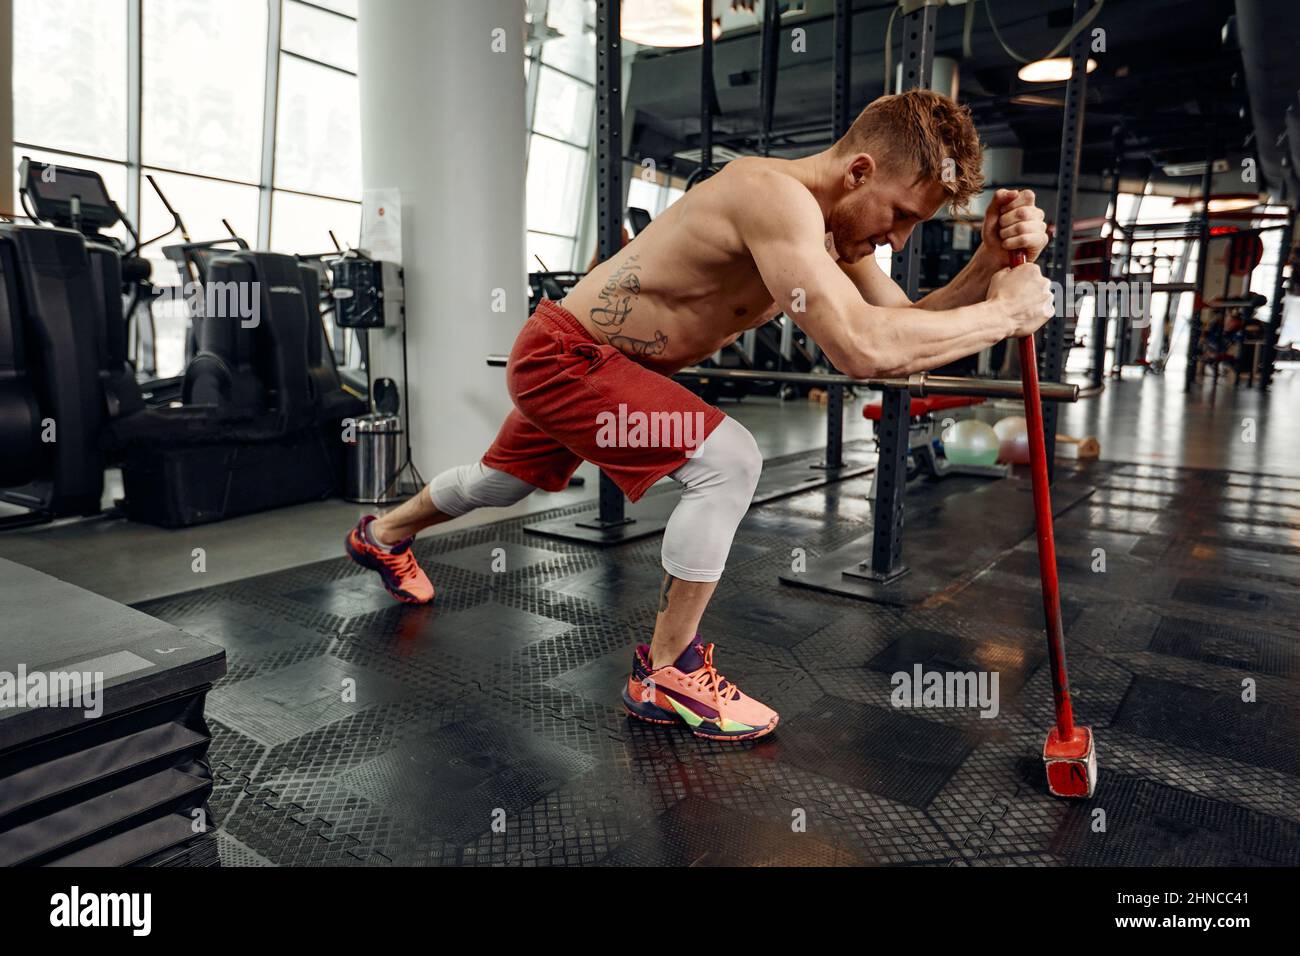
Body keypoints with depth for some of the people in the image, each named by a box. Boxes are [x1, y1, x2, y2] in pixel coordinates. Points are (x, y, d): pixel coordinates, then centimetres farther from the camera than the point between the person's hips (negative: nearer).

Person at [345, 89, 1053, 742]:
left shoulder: (829, 223, -1)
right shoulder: (776, 197, -30)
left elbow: (910, 329, -2)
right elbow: (862, 347, -40)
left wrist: (990, 263, -17)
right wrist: (1004, 313, -28)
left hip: (564, 361, 9)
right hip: (564, 357, -9)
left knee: (501, 484, 28)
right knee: (728, 461, -21)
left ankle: (384, 536, 58)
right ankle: (666, 673, -3)